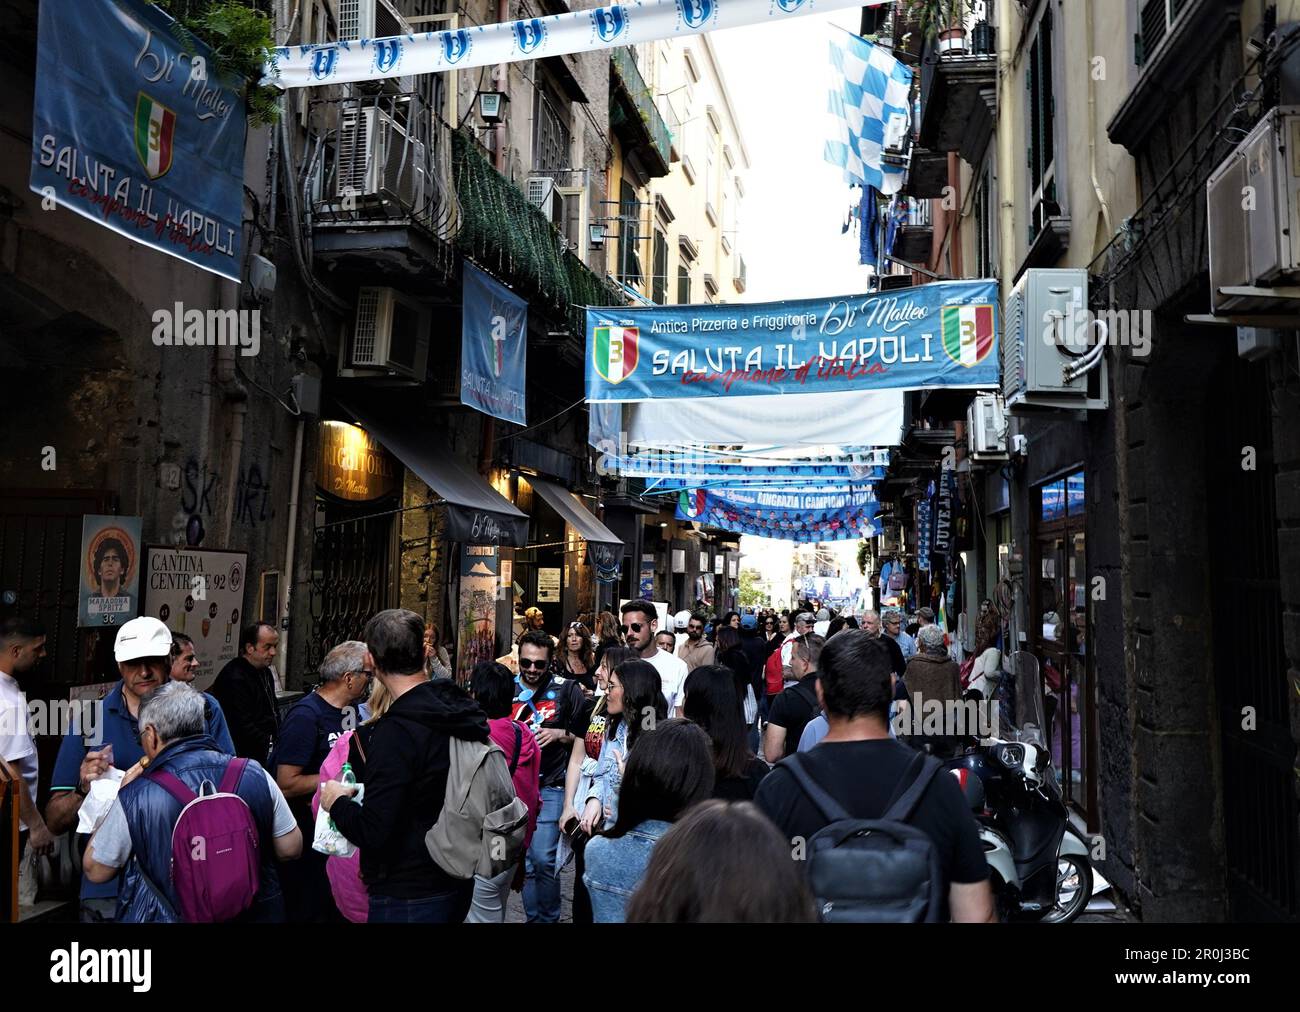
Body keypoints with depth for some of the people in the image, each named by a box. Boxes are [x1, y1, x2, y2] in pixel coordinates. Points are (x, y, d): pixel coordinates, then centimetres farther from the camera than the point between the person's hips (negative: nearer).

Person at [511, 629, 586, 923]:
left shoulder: (567, 690, -3)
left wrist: (561, 734, -14)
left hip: (550, 786, -3)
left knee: (543, 859, -8)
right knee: (523, 860, 11)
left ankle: (549, 918, 12)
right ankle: (533, 916, 26)